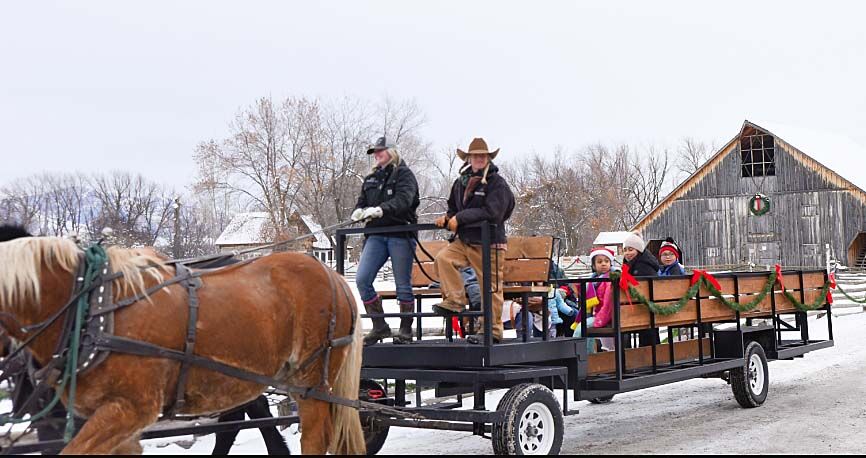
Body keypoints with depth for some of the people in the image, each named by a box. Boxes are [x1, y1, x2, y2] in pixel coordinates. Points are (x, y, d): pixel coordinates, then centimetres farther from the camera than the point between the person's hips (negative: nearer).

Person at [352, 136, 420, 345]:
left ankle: (406, 330, 10)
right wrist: (359, 211, -9)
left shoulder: (403, 173, 1)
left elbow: (403, 199, -15)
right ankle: (379, 326, 0)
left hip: (400, 235, -5)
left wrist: (381, 210, -31)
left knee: (403, 285, -1)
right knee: (362, 280, -9)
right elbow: (362, 201, 17)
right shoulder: (371, 179, 21)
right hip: (376, 235, 5)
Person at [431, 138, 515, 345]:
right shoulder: (461, 182, 11)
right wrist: (447, 219, -3)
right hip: (464, 240, 6)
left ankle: (492, 331, 7)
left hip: (489, 243, -5)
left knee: (490, 286, -1)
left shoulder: (497, 183, -8)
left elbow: (491, 213, -19)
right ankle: (454, 301, -11)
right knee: (443, 258, -19)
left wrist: (460, 218, -19)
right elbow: (454, 208, 22)